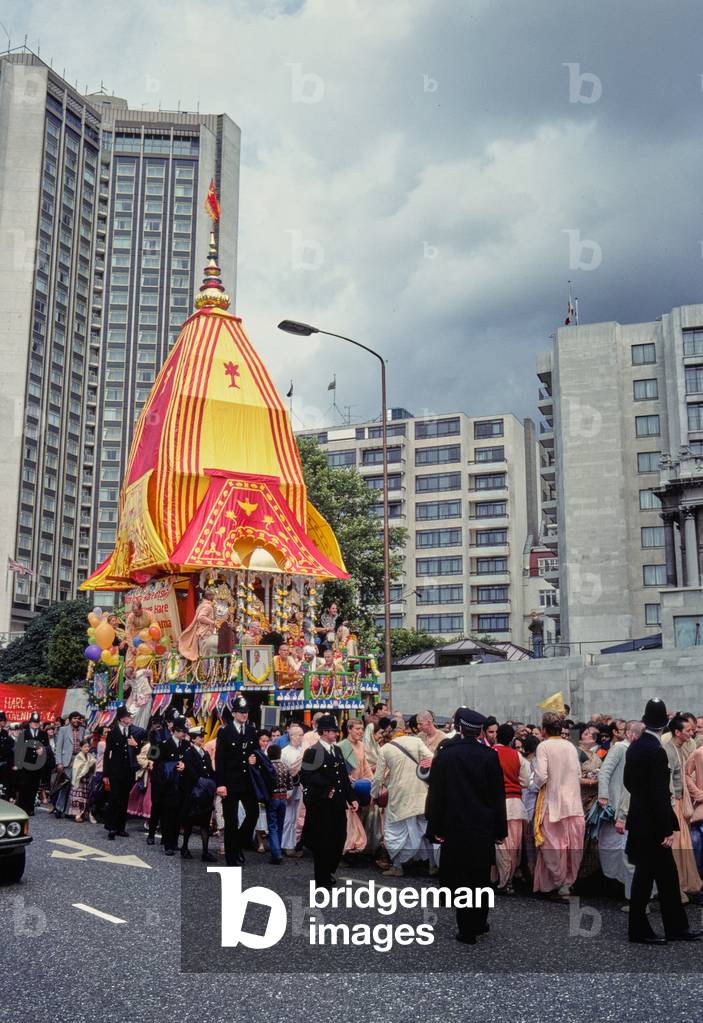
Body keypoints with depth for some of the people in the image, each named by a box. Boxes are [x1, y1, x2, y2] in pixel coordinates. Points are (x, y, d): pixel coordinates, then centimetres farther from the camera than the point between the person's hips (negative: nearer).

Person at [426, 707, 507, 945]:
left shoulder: (444, 755, -7)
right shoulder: (489, 756, -5)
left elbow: (435, 795, -5)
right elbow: (498, 796, -1)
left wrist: (434, 827, 2)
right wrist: (500, 829, 7)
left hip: (455, 827, -2)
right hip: (484, 827, 2)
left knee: (460, 877, 5)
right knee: (481, 876, 15)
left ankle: (467, 930, 6)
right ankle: (479, 923, 24)